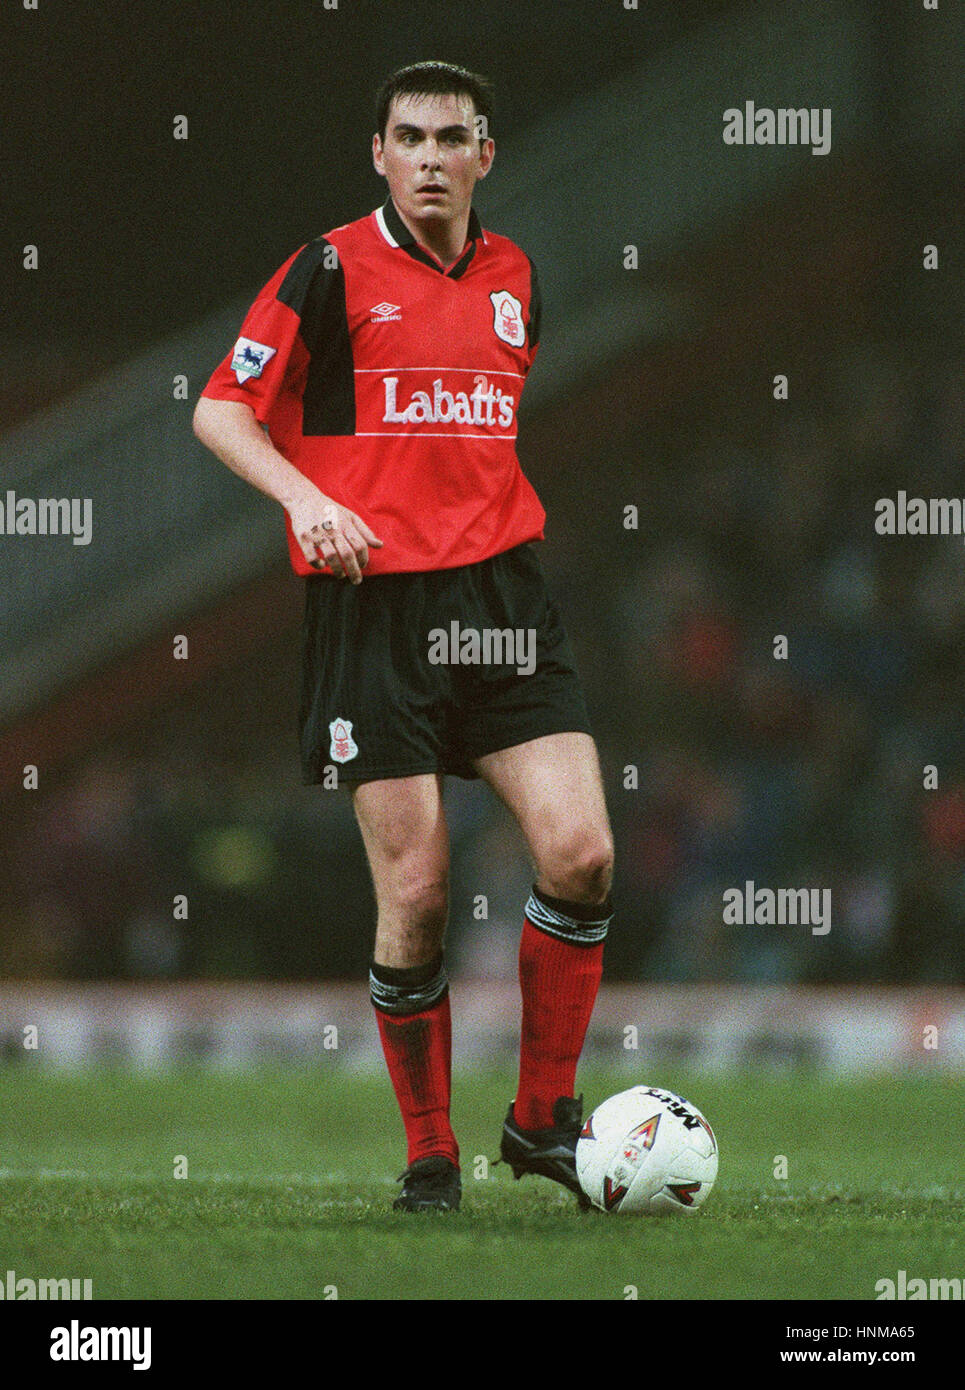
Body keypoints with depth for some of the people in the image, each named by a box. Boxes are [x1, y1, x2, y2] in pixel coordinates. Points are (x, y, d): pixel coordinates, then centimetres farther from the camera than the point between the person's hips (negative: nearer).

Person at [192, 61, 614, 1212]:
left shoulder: (513, 274, 13)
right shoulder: (332, 271, -3)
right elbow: (220, 410, -2)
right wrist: (308, 499, -16)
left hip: (501, 595, 4)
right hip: (375, 601, -4)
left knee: (580, 853, -10)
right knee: (415, 893, -6)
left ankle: (543, 1118, 7)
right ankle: (429, 1155, 10)